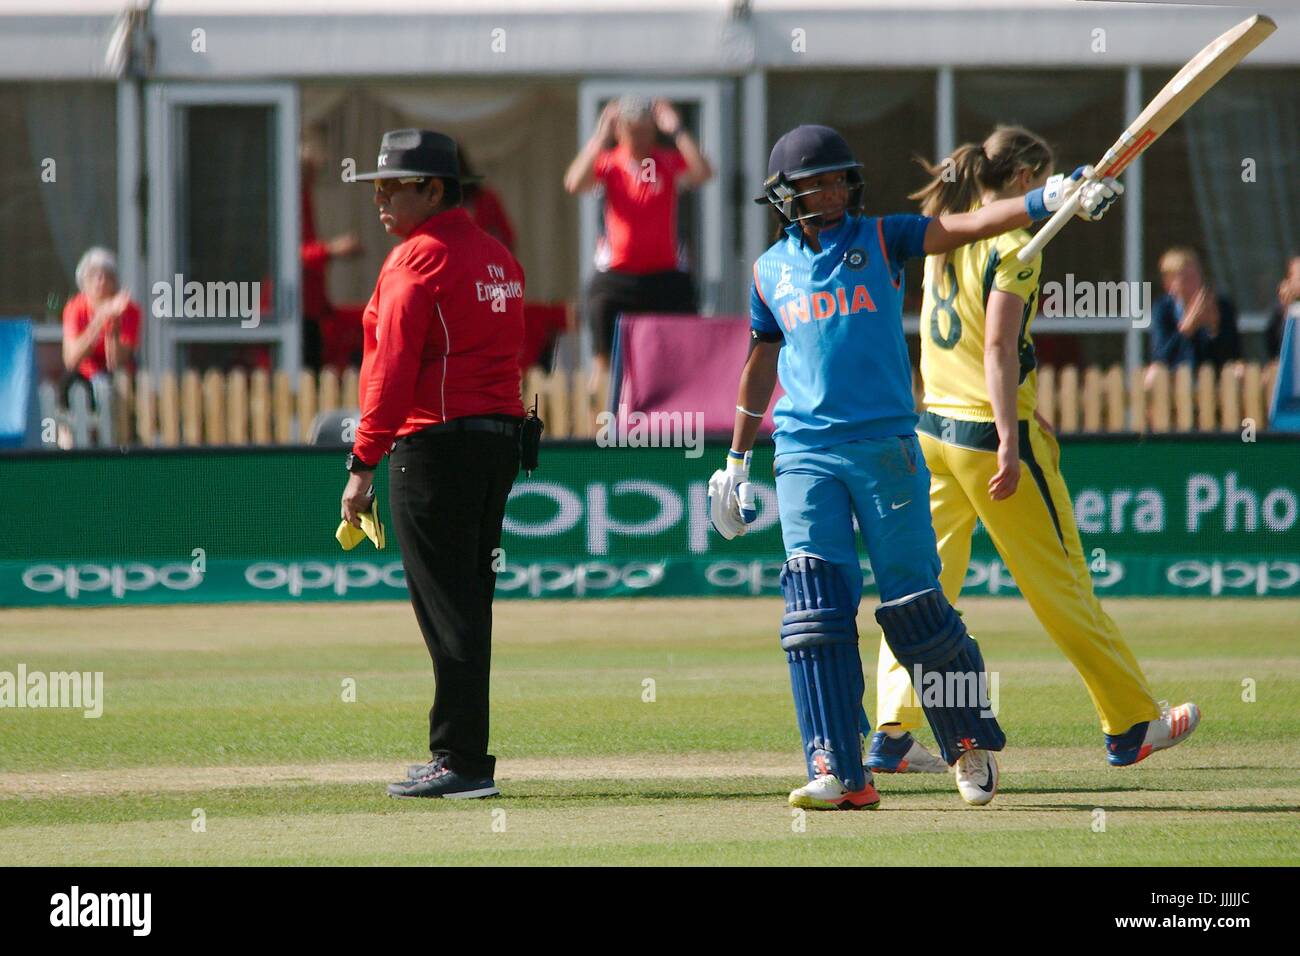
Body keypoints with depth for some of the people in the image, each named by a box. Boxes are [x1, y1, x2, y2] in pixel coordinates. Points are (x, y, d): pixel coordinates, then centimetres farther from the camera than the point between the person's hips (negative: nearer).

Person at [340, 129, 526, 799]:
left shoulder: (418, 259, -11)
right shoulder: (498, 257, 16)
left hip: (435, 442, -9)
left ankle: (461, 762, -6)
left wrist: (363, 466, -17)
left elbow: (393, 369, -17)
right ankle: (461, 756, 16)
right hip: (500, 438, 9)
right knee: (467, 603, 13)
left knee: (447, 609, -6)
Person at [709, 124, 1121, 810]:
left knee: (913, 606, -2)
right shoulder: (771, 270, 13)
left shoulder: (881, 240, 6)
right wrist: (735, 461, 27)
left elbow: (961, 227, -9)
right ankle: (840, 774, -10)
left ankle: (971, 743, 17)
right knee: (816, 610, -9)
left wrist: (1046, 201, -24)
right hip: (804, 456, 2)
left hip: (886, 445, -2)